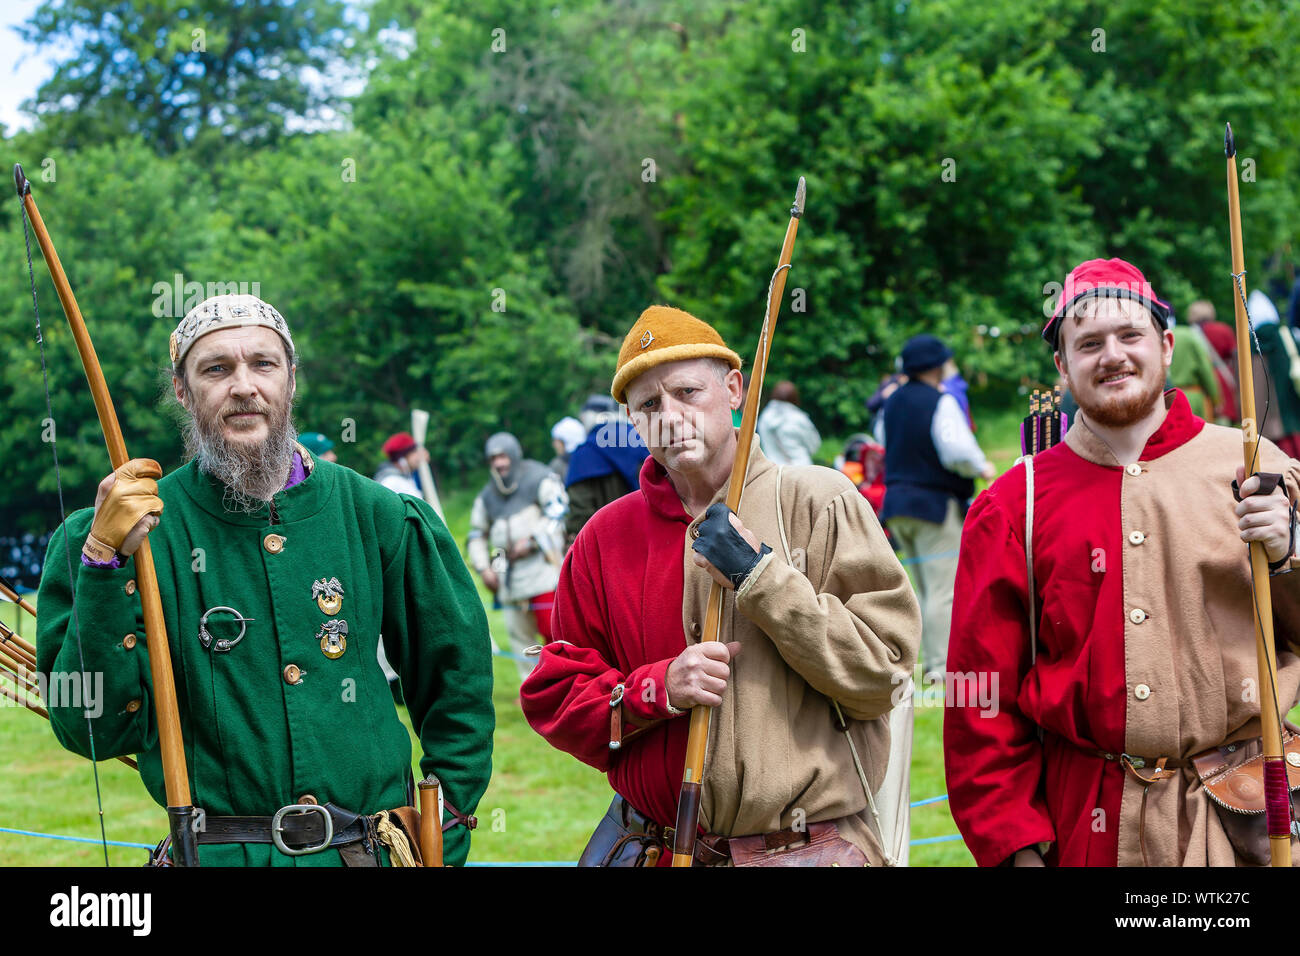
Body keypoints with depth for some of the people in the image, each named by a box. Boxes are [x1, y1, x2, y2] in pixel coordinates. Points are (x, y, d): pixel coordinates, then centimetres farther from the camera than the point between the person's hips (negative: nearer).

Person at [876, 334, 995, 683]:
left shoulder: (892, 402, 10)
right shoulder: (940, 402, -15)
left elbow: (882, 436, 26)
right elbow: (957, 449, -24)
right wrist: (982, 467, -8)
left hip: (896, 505, 8)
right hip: (934, 504, -8)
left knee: (928, 590, 17)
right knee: (944, 590, -5)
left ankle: (932, 660, 19)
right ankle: (943, 665, -8)